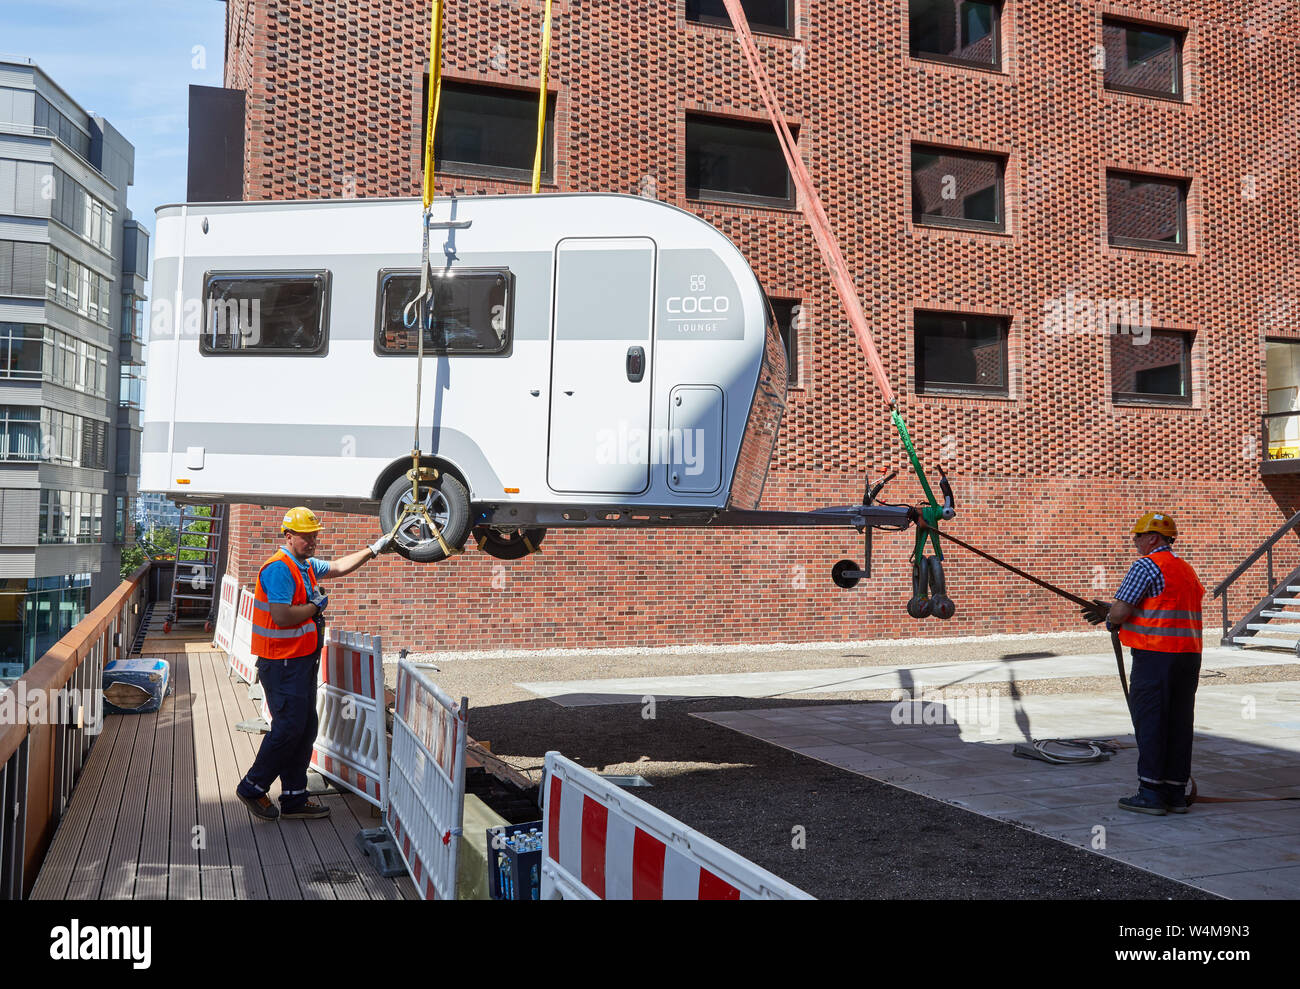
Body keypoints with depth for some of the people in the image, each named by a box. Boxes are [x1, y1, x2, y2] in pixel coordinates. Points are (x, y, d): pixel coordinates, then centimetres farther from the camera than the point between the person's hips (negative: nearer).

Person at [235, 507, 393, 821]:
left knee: (305, 730, 10)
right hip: (283, 664, -10)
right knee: (289, 728, -7)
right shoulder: (279, 569, -17)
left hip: (304, 661, 10)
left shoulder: (307, 566, 13)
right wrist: (316, 606, -11)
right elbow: (282, 617, -26)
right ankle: (253, 787, 10)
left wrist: (373, 550, 28)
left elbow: (339, 567, 31)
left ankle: (294, 798, 17)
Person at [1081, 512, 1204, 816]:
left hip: (1155, 656, -8)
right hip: (1189, 655, 8)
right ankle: (1176, 794, 15)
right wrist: (1110, 612, 20)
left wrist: (1110, 620, 9)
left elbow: (1120, 611, -13)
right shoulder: (1186, 568, 19)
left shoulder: (1146, 565, -10)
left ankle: (1151, 793, 0)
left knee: (1149, 722, -2)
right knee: (1179, 723, 10)